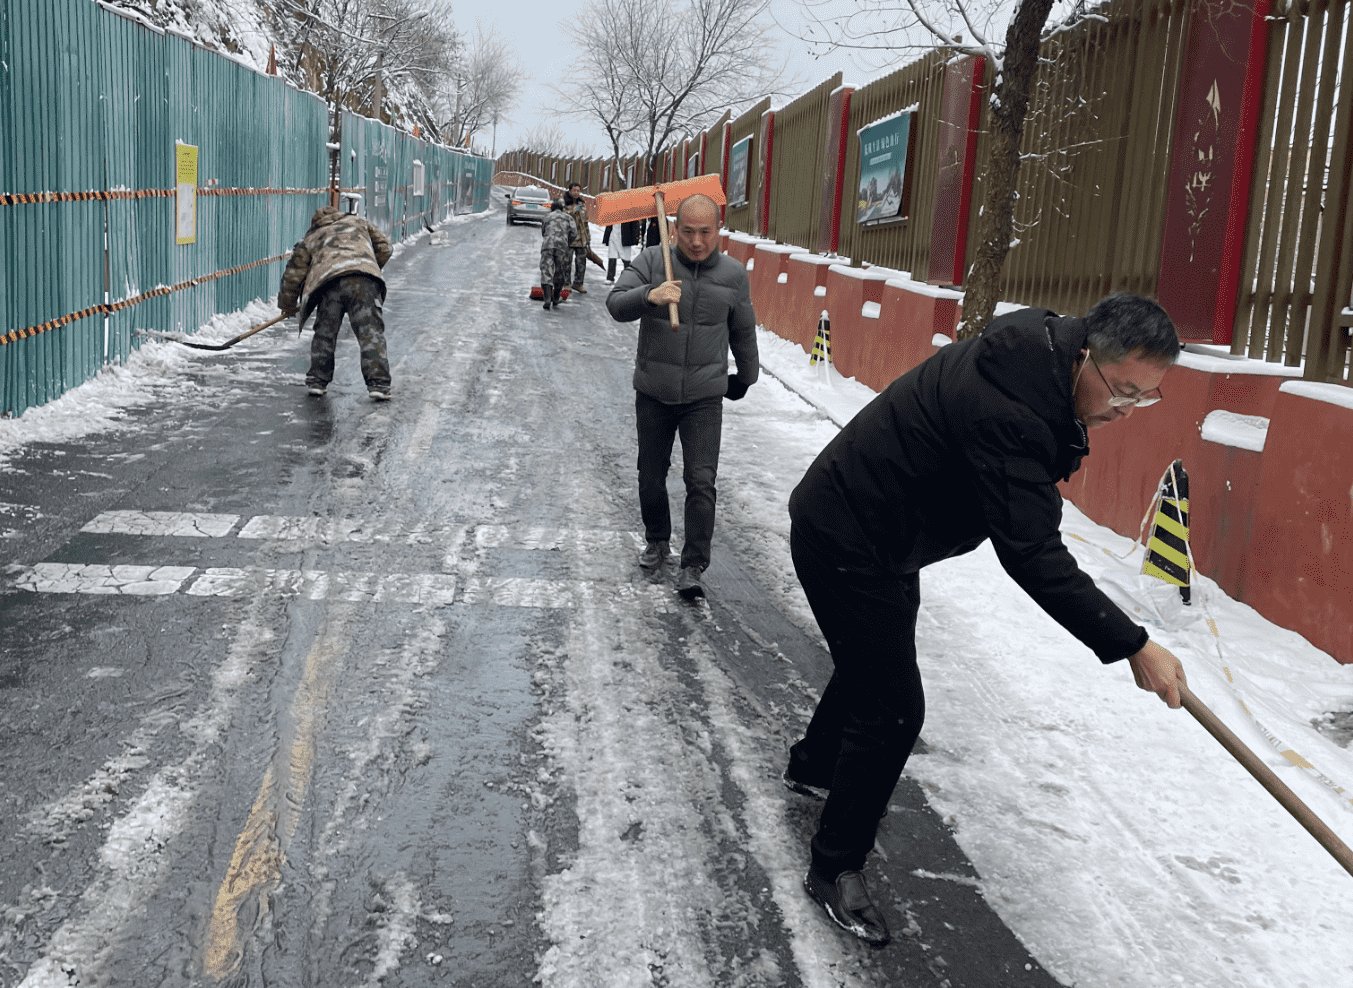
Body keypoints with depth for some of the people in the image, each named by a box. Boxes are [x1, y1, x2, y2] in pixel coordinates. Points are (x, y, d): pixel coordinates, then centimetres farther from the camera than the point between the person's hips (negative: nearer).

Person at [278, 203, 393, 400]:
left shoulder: (309, 239, 31)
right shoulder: (357, 222, 34)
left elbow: (293, 274, 29)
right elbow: (383, 248, 32)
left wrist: (288, 305, 41)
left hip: (330, 283, 1)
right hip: (364, 280, -1)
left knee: (324, 333, 16)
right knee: (370, 332, -2)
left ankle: (317, 381, 21)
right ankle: (378, 384, -12)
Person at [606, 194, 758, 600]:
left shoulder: (733, 274, -1)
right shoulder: (652, 261, -6)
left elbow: (743, 332, 14)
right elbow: (616, 304, -19)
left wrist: (746, 376, 26)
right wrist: (649, 296, -39)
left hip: (704, 397, -1)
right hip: (653, 394, 1)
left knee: (701, 481, -9)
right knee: (651, 475, 13)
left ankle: (693, 567, -4)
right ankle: (657, 542, 36)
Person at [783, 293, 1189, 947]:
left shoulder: (1040, 359, -5)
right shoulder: (1006, 413, -35)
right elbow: (1031, 554, -36)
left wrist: (1067, 441, 4)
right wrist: (1133, 647, -35)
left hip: (875, 533, 10)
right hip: (848, 545, -10)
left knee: (873, 665, 29)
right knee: (893, 710, -6)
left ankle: (814, 767, 56)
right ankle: (835, 869, 11)